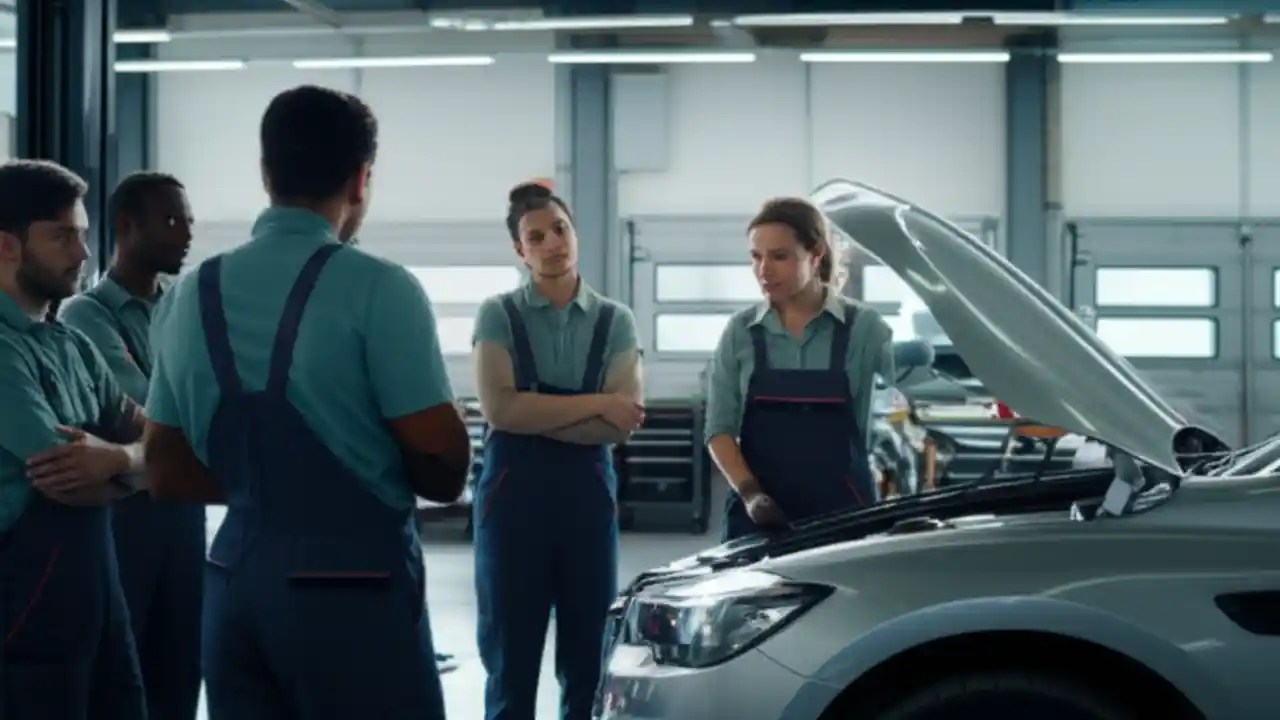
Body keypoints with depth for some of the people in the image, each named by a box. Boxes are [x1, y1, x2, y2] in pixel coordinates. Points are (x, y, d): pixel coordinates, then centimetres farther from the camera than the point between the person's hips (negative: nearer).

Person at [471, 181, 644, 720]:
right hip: (514, 493, -2)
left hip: (589, 494, 2)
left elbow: (621, 423, -4)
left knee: (588, 656, 6)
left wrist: (534, 416, -11)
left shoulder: (616, 321, 6)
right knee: (510, 655, 2)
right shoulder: (498, 315, 2)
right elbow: (498, 408, -11)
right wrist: (596, 404, -9)